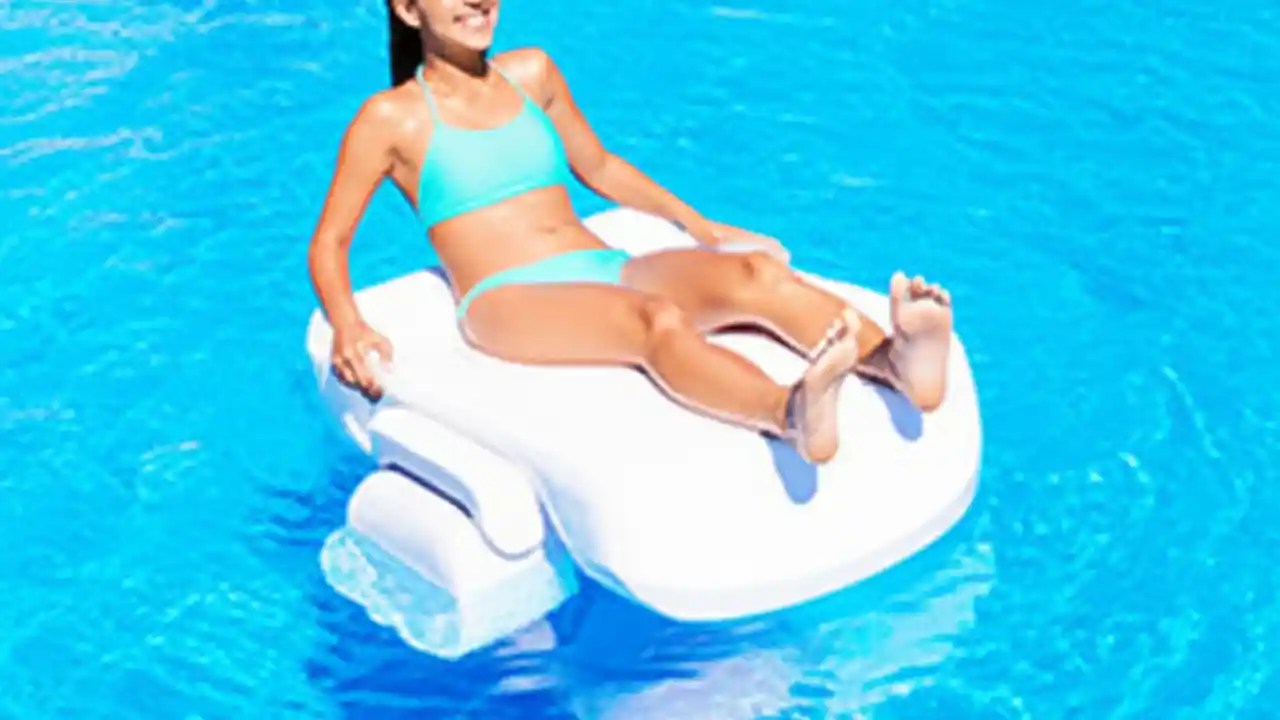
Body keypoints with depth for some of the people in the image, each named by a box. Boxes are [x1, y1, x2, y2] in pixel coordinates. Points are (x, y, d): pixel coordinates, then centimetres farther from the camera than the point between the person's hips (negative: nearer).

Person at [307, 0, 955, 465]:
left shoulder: (531, 73, 21)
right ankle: (791, 414, -67)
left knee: (756, 273, -25)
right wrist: (346, 324, -14)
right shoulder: (391, 120, 6)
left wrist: (698, 226, 27)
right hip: (507, 302, -6)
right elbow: (329, 241, 6)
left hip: (604, 269, 6)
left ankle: (897, 360, -52)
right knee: (658, 319, -38)